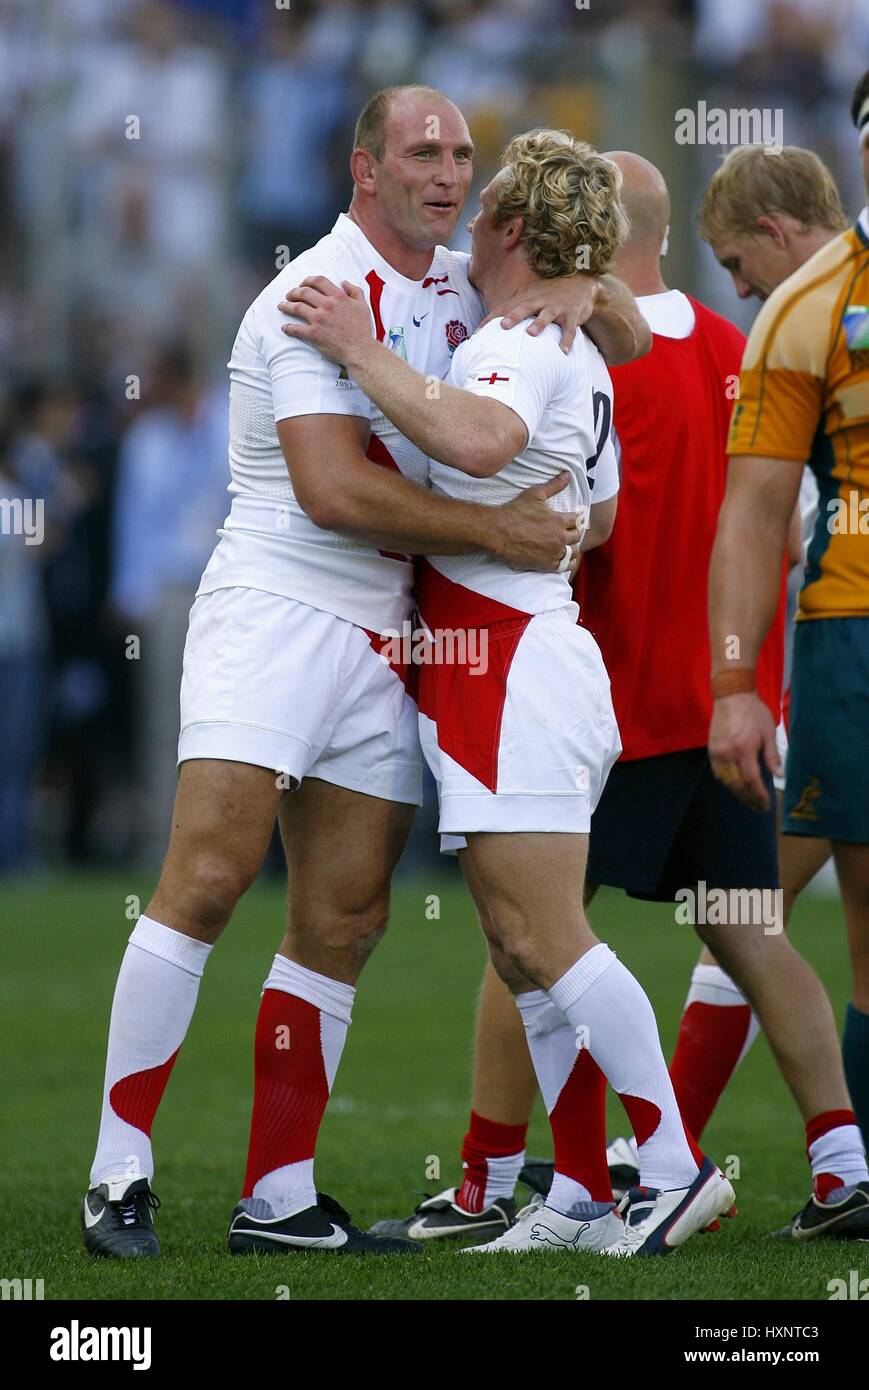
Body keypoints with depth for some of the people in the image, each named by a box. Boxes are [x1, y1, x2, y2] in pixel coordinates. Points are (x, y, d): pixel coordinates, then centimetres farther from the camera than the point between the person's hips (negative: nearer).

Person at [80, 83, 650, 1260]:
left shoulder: (461, 289, 14)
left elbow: (628, 342, 23)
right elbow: (333, 488, -18)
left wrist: (586, 292, 0)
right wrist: (493, 529, -16)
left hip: (384, 634, 8)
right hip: (276, 609, -8)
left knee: (345, 922, 4)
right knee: (210, 878, -16)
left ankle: (279, 1198, 9)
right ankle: (119, 1173, -12)